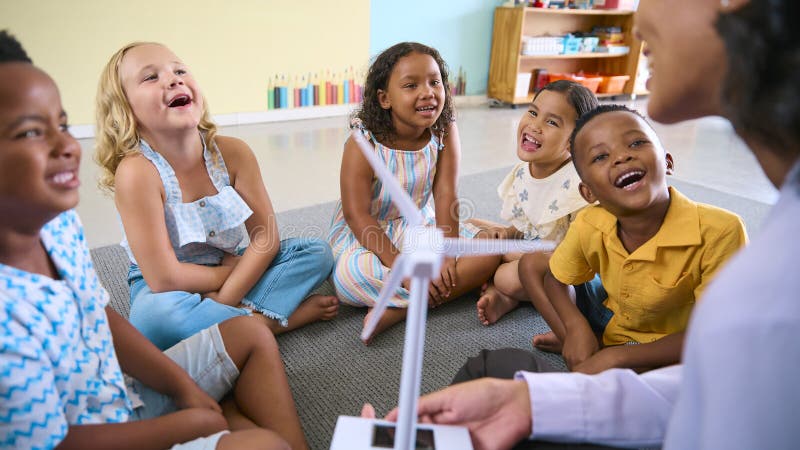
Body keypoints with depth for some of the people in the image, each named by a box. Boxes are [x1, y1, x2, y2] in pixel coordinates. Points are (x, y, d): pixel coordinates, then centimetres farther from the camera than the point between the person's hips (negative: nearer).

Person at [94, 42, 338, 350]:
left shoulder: (232, 152, -14)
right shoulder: (137, 171, -25)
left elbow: (266, 237, -11)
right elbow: (164, 279, -25)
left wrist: (223, 300, -21)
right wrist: (232, 272, -12)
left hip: (230, 268, 4)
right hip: (172, 287, -3)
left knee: (317, 252, -10)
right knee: (154, 316, -38)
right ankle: (280, 317, -20)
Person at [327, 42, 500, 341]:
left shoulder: (444, 131, -10)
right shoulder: (363, 144, -21)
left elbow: (445, 194, -12)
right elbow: (357, 215, -24)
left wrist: (447, 252, -24)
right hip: (365, 233, -4)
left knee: (490, 248, -15)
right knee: (350, 275, -36)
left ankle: (398, 309, -22)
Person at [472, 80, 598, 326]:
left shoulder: (578, 183, -27)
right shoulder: (522, 172, -6)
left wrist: (508, 253, -22)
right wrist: (509, 232, -12)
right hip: (527, 252, 8)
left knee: (511, 278, -33)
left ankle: (508, 294, 0)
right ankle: (500, 292, -10)